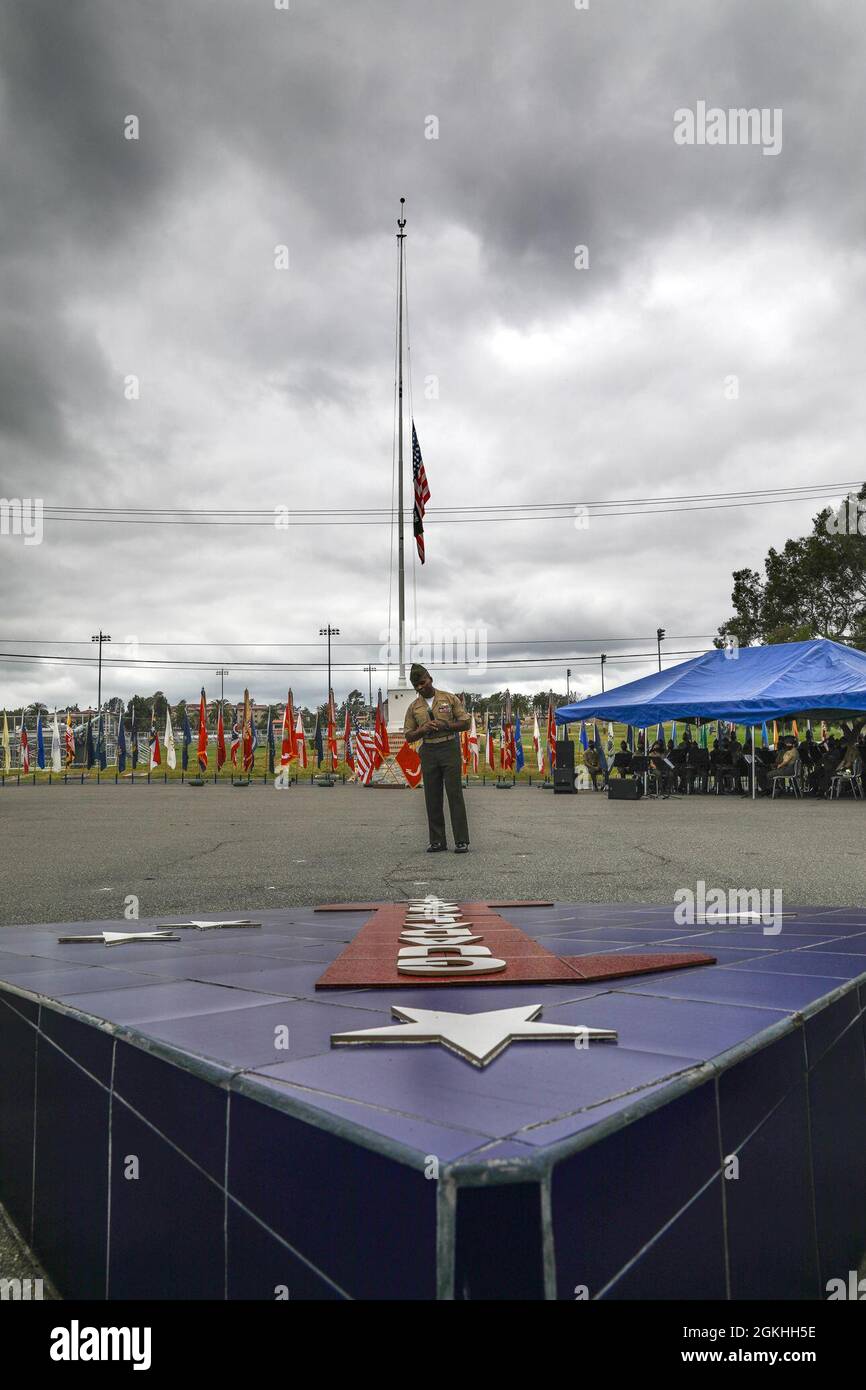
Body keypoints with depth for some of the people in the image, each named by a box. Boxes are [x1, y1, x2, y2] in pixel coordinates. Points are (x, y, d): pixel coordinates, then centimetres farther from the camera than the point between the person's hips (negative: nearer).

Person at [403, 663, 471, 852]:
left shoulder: (450, 698, 2)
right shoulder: (414, 707, 9)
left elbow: (466, 723, 2)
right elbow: (409, 737, 9)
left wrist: (445, 726, -14)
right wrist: (422, 730, -12)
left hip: (449, 748, -3)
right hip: (428, 752, 3)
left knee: (455, 794, -6)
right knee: (432, 797, 3)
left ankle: (461, 840, -2)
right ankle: (437, 841, 10)